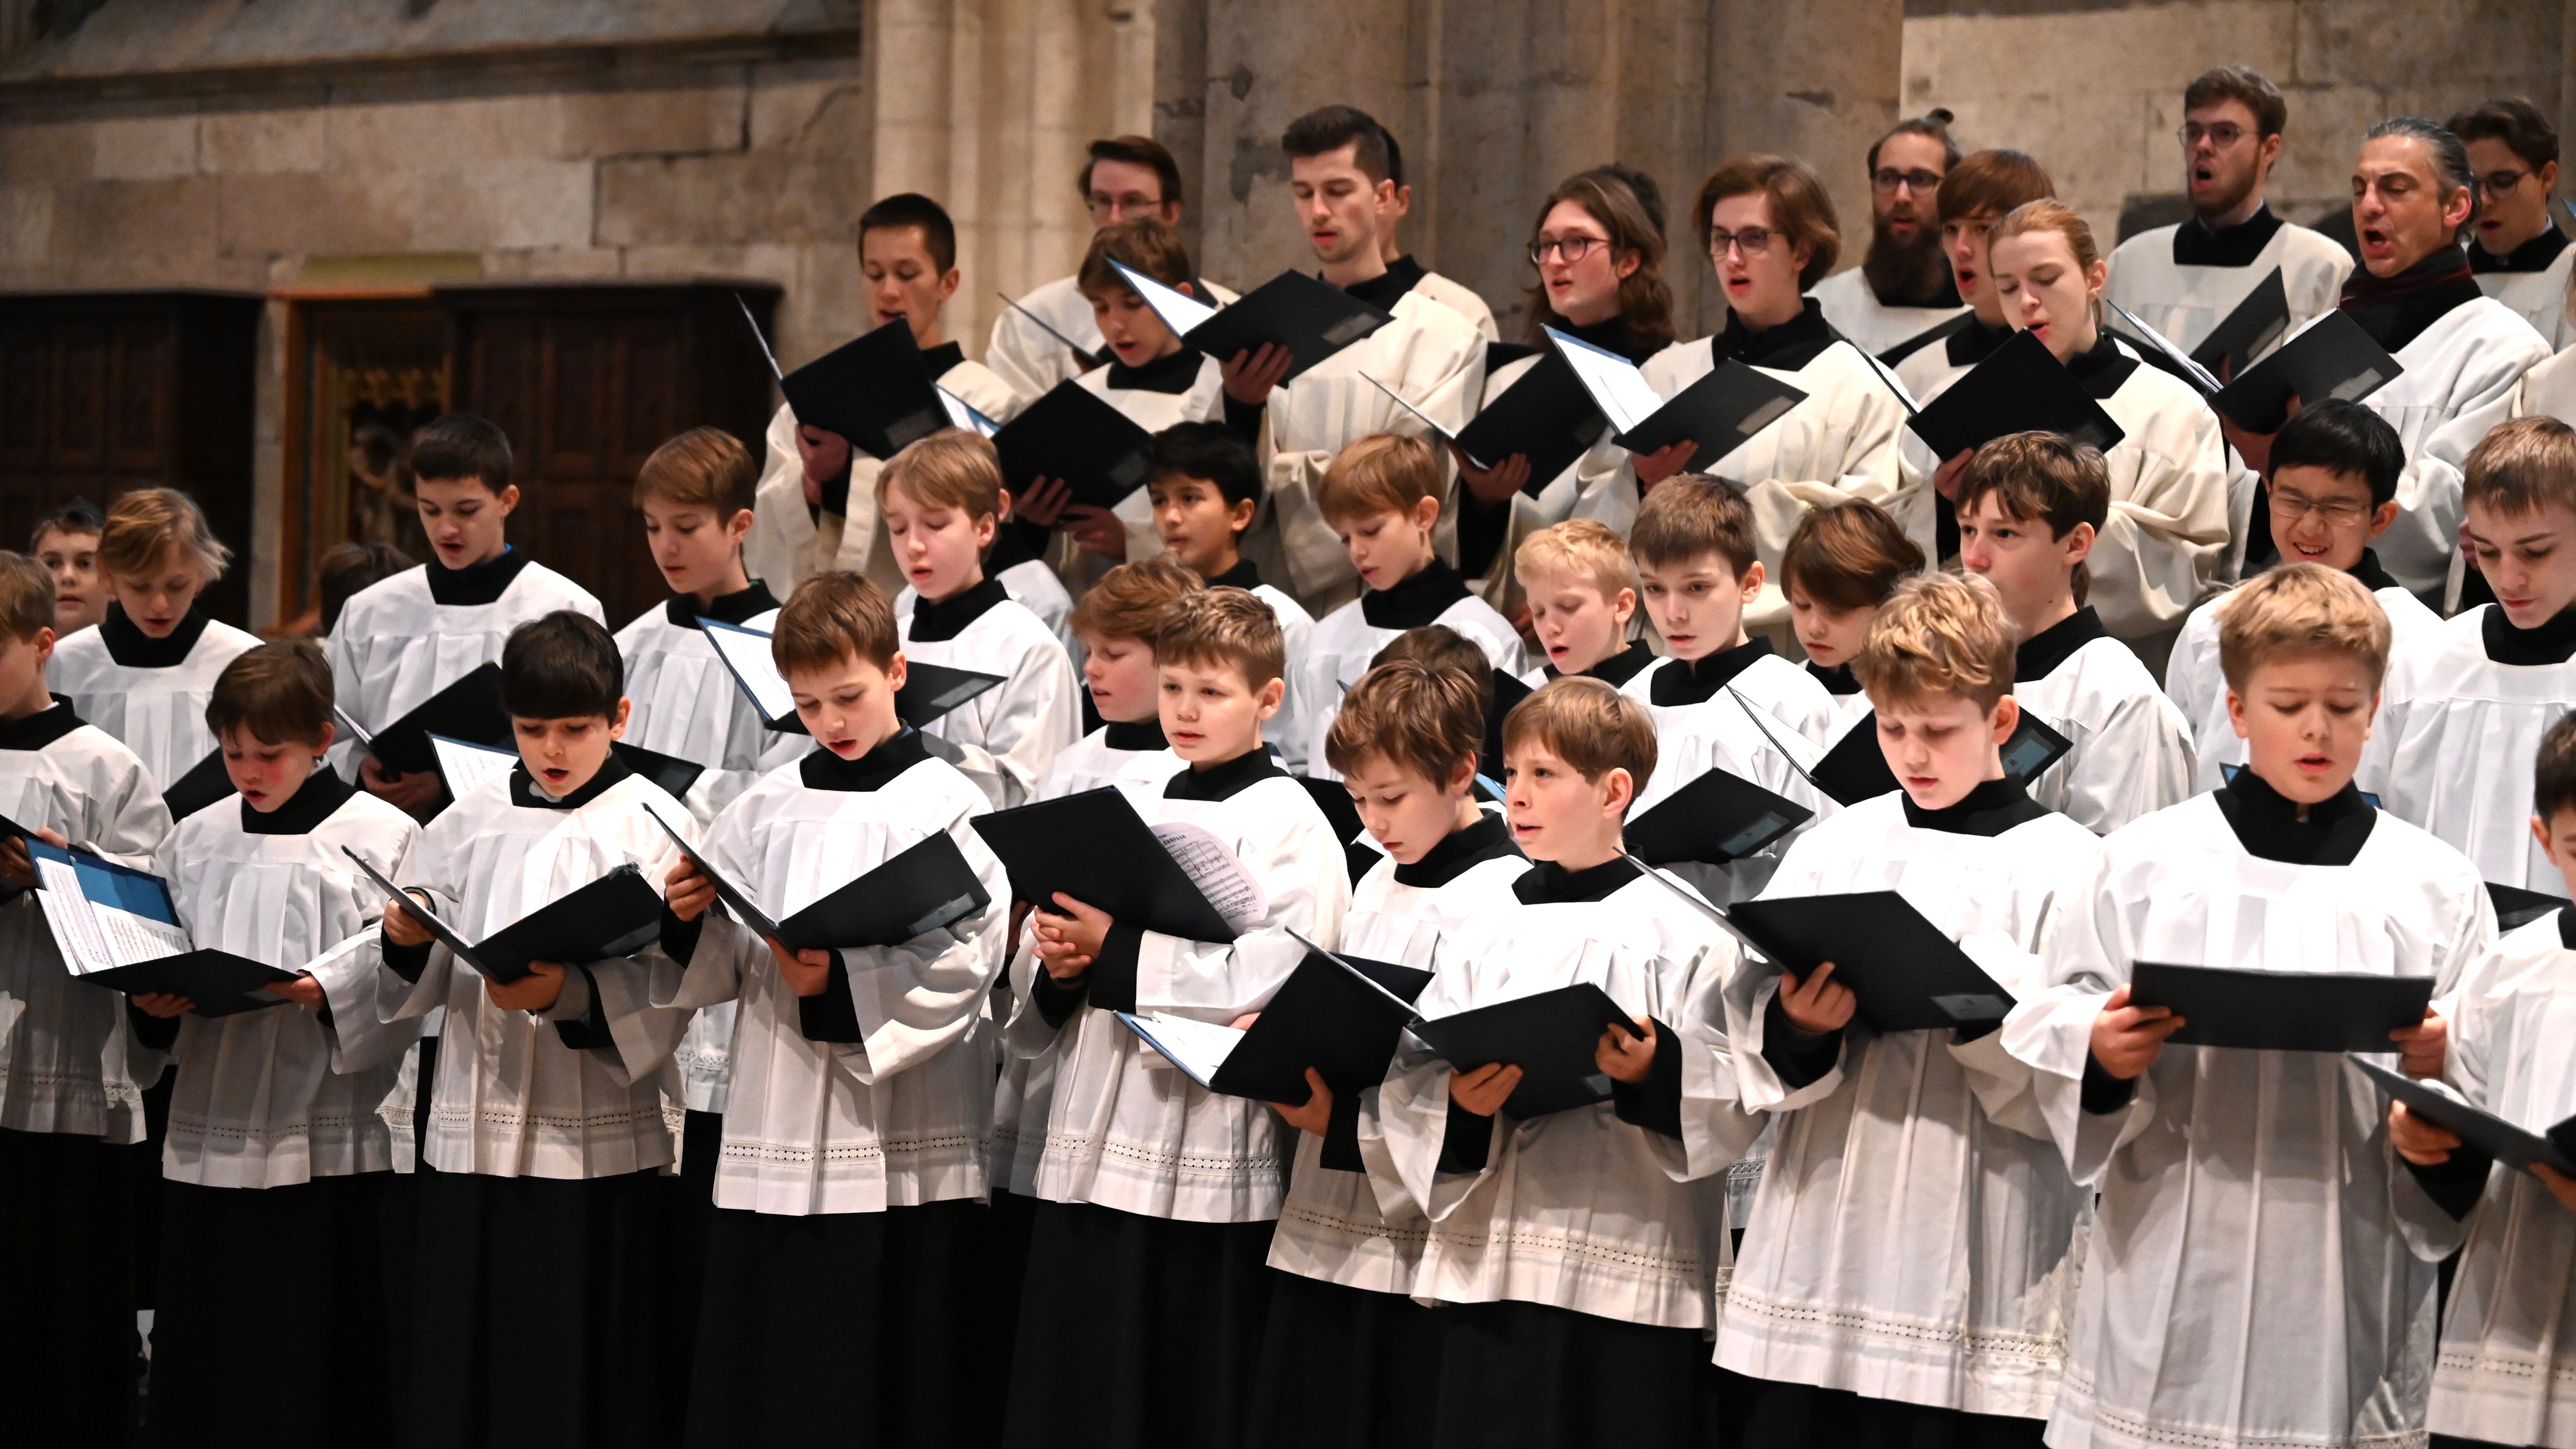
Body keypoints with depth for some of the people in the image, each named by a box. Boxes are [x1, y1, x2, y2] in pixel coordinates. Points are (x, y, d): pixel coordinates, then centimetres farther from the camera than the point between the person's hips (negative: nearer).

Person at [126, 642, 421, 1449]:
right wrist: (152, 1004, -5)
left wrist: (333, 995, -23)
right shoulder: (194, 843, 12)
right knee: (204, 1371, 6)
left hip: (331, 1141, -4)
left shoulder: (384, 837, -2)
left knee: (317, 1367, 1)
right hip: (212, 1137, 4)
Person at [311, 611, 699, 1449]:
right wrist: (405, 944, -9)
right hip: (474, 1142, 4)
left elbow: (666, 992, -11)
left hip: (599, 1151, -4)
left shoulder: (652, 827, -1)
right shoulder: (471, 823, 11)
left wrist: (570, 994, -26)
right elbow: (422, 986, 12)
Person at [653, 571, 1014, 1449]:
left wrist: (845, 982, -23)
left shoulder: (945, 805, -2)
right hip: (778, 1144, 4)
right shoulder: (765, 810, 11)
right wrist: (691, 922, -8)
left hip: (906, 1149, -4)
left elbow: (968, 962, -13)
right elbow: (723, 971, 12)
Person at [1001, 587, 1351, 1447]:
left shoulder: (1288, 824, -4)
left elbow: (1271, 982, -19)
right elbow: (1040, 998, 19)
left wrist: (1116, 952, -16)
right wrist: (1058, 965, -4)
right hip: (1092, 1149, 6)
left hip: (1209, 1165, -6)